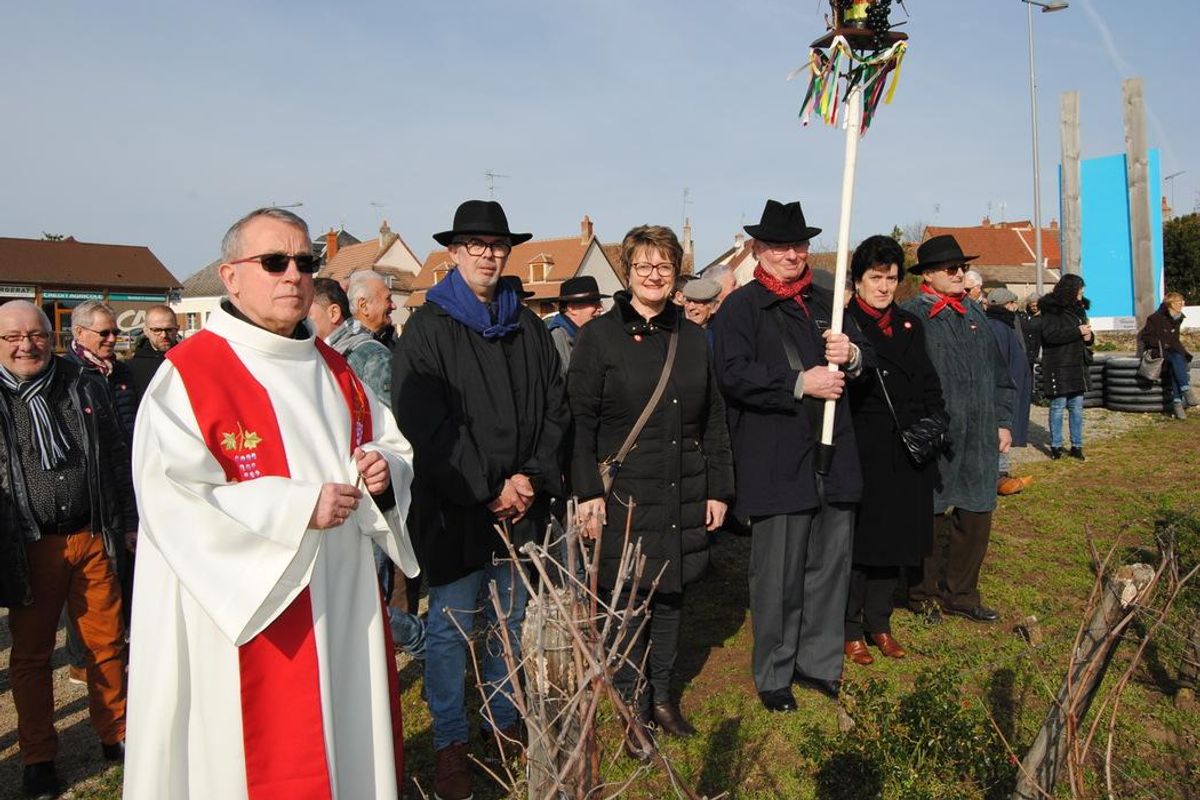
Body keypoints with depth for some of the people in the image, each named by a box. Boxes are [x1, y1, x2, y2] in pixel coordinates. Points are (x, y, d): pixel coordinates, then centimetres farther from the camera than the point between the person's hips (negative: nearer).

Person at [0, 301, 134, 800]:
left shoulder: (86, 388, 4)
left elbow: (117, 458, 10)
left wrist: (130, 520, 9)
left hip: (93, 539, 1)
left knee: (107, 643, 10)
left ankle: (116, 735, 28)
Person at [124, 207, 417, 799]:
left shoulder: (332, 369, 11)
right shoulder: (189, 375, -10)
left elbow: (394, 447, 18)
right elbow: (173, 503, -19)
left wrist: (383, 467, -6)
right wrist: (298, 507, -22)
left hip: (344, 610, 6)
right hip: (247, 616, -6)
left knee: (350, 744, 15)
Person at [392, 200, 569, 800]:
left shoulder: (529, 328, 10)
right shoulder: (428, 327, -5)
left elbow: (555, 410, 8)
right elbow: (425, 424, -13)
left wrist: (533, 479, -6)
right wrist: (489, 489, -14)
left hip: (521, 503, 4)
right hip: (454, 508, -4)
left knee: (509, 621, 15)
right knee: (451, 627, 5)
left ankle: (504, 723, 32)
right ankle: (450, 743, 21)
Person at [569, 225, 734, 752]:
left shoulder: (693, 338, 9)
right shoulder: (599, 336, -3)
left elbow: (714, 418, 11)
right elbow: (581, 419, -6)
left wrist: (719, 488, 6)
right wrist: (588, 493, -13)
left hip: (683, 497, 4)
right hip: (624, 496, -4)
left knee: (670, 595, 13)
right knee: (626, 602, 4)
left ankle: (661, 695, 30)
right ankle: (632, 707, 21)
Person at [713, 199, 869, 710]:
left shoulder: (825, 304, 18)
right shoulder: (740, 307, -2)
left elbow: (869, 358, 20)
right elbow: (734, 374, -15)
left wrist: (852, 355, -4)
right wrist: (801, 383, -20)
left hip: (834, 457, 6)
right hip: (776, 465, -6)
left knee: (831, 565, 13)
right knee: (778, 576, 2)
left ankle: (818, 661, 30)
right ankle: (773, 675, 19)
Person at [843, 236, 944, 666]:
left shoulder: (911, 324, 14)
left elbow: (929, 384, 16)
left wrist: (932, 425, 4)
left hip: (908, 452, 6)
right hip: (862, 452, -6)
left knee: (894, 540, 14)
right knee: (857, 539, 2)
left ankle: (879, 623, 28)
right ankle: (850, 627, 17)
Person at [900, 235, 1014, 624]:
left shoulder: (974, 314, 14)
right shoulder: (910, 316, -8)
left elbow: (997, 372, 19)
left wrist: (1003, 421, 15)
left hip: (978, 439, 6)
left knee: (976, 517, 10)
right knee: (930, 519, 4)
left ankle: (961, 593, 25)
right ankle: (924, 594, 21)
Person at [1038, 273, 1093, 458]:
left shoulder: (1079, 308, 14)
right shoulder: (1051, 310, -10)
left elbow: (1086, 335, 24)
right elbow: (1050, 335, -22)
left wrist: (1089, 336, 1)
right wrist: (1077, 331, -19)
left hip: (1078, 366, 7)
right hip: (1059, 367, -7)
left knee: (1077, 407, 9)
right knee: (1058, 406, -1)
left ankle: (1077, 446, 16)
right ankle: (1056, 446, 9)